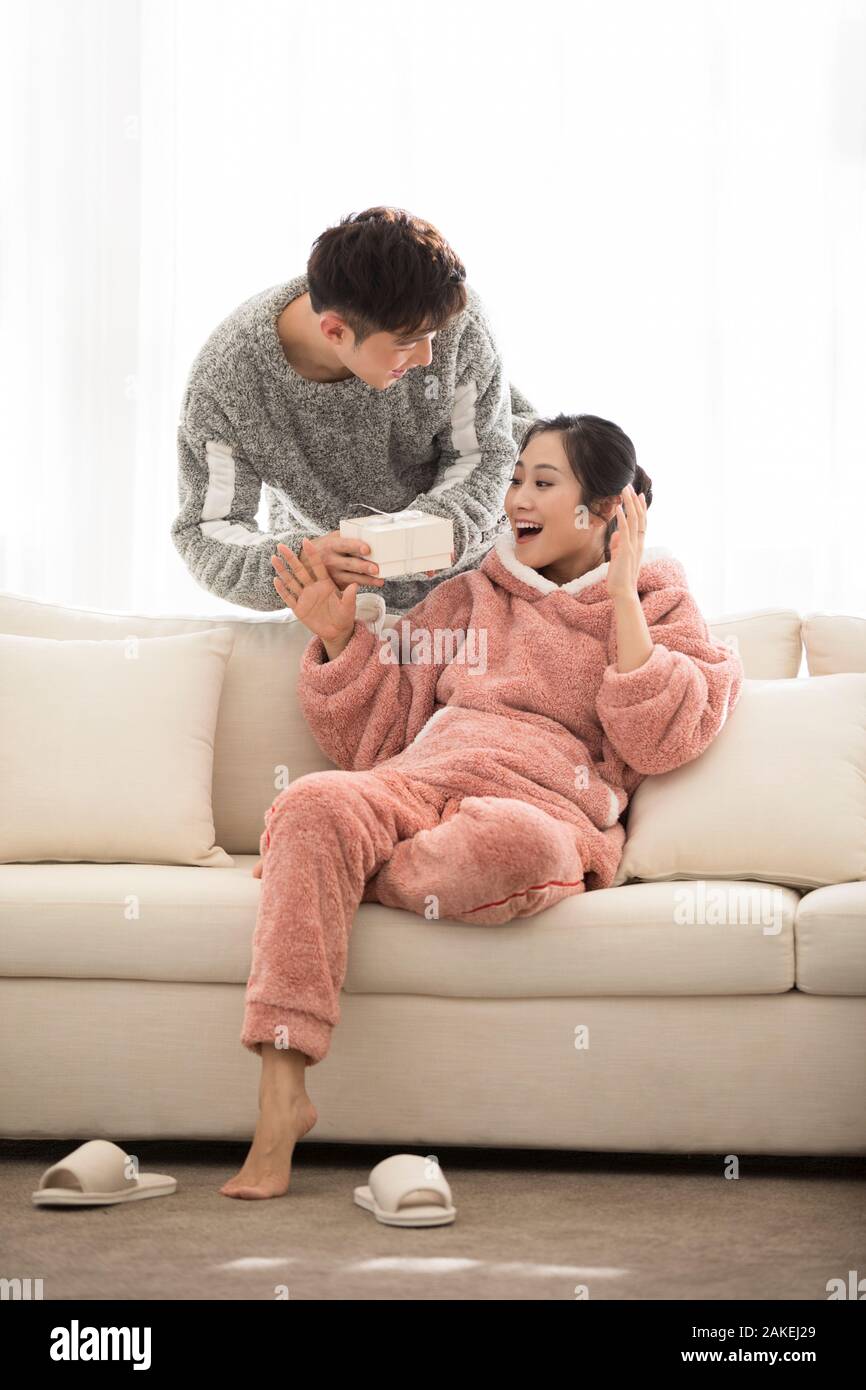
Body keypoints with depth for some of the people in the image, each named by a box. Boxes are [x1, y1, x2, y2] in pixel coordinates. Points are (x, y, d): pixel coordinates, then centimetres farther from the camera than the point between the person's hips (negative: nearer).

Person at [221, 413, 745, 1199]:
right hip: (420, 785, 3)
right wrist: (339, 635, 10)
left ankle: (326, 880, -16)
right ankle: (281, 1099, -37)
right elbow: (374, 735, 25)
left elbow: (659, 744, 1)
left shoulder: (659, 607, 20)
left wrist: (621, 596, 1)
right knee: (316, 804, -34)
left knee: (514, 840, -42)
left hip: (546, 811, -3)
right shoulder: (472, 596, 27)